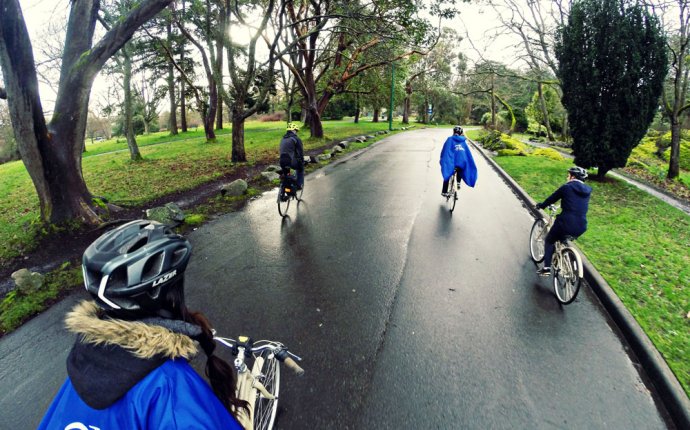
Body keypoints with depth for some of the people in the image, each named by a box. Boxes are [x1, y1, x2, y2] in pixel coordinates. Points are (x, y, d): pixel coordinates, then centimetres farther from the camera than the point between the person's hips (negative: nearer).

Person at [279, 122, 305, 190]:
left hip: (282, 162, 5)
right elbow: (300, 152, -1)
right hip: (291, 161, -5)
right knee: (300, 168, 26)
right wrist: (302, 162, 9)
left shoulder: (283, 139, 20)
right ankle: (299, 185, 20)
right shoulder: (296, 139, 0)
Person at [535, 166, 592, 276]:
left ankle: (546, 267, 8)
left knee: (549, 241, 18)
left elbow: (552, 199, 6)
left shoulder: (566, 187, -4)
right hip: (581, 227, 5)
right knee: (564, 240, 35)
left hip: (566, 223, -5)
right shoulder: (588, 190, 12)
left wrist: (541, 205, 25)